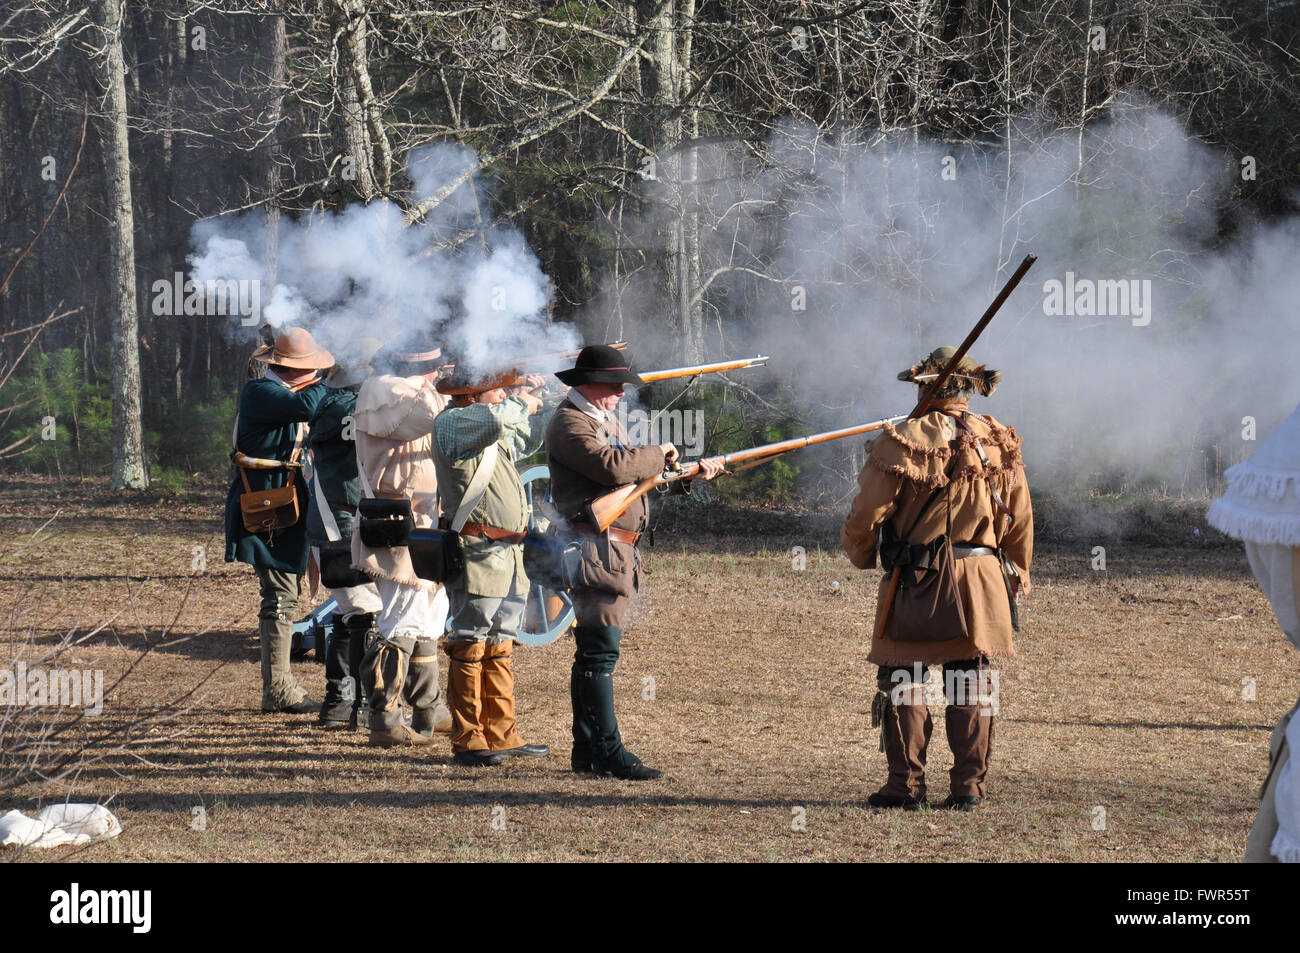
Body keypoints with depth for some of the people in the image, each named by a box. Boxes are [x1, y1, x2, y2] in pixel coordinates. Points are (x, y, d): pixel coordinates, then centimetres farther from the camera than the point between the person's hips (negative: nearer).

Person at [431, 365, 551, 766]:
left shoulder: (497, 435, 16)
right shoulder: (451, 424, -11)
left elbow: (526, 443, 38)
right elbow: (496, 418, -31)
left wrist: (534, 404, 22)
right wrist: (521, 402, -11)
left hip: (509, 554, 9)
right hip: (477, 555, -9)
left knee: (500, 648, 13)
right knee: (470, 648, -5)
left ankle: (501, 735, 19)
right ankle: (467, 740, -2)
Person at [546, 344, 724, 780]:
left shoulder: (606, 420, 22)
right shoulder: (570, 424, -10)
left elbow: (638, 471, 26)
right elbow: (613, 467, -23)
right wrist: (658, 454, -8)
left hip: (618, 554, 11)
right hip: (595, 551, -11)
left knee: (595, 653, 11)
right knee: (599, 652, -11)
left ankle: (587, 751, 15)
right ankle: (607, 752, -14)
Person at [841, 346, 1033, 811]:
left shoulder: (904, 440, -9)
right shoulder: (999, 441, 5)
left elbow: (866, 513, -7)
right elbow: (1020, 522, 10)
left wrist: (860, 556, 12)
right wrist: (1018, 580, 21)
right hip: (981, 580, 3)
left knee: (903, 684, 5)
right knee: (971, 685, 9)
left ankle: (906, 784, 3)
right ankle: (969, 785, 8)